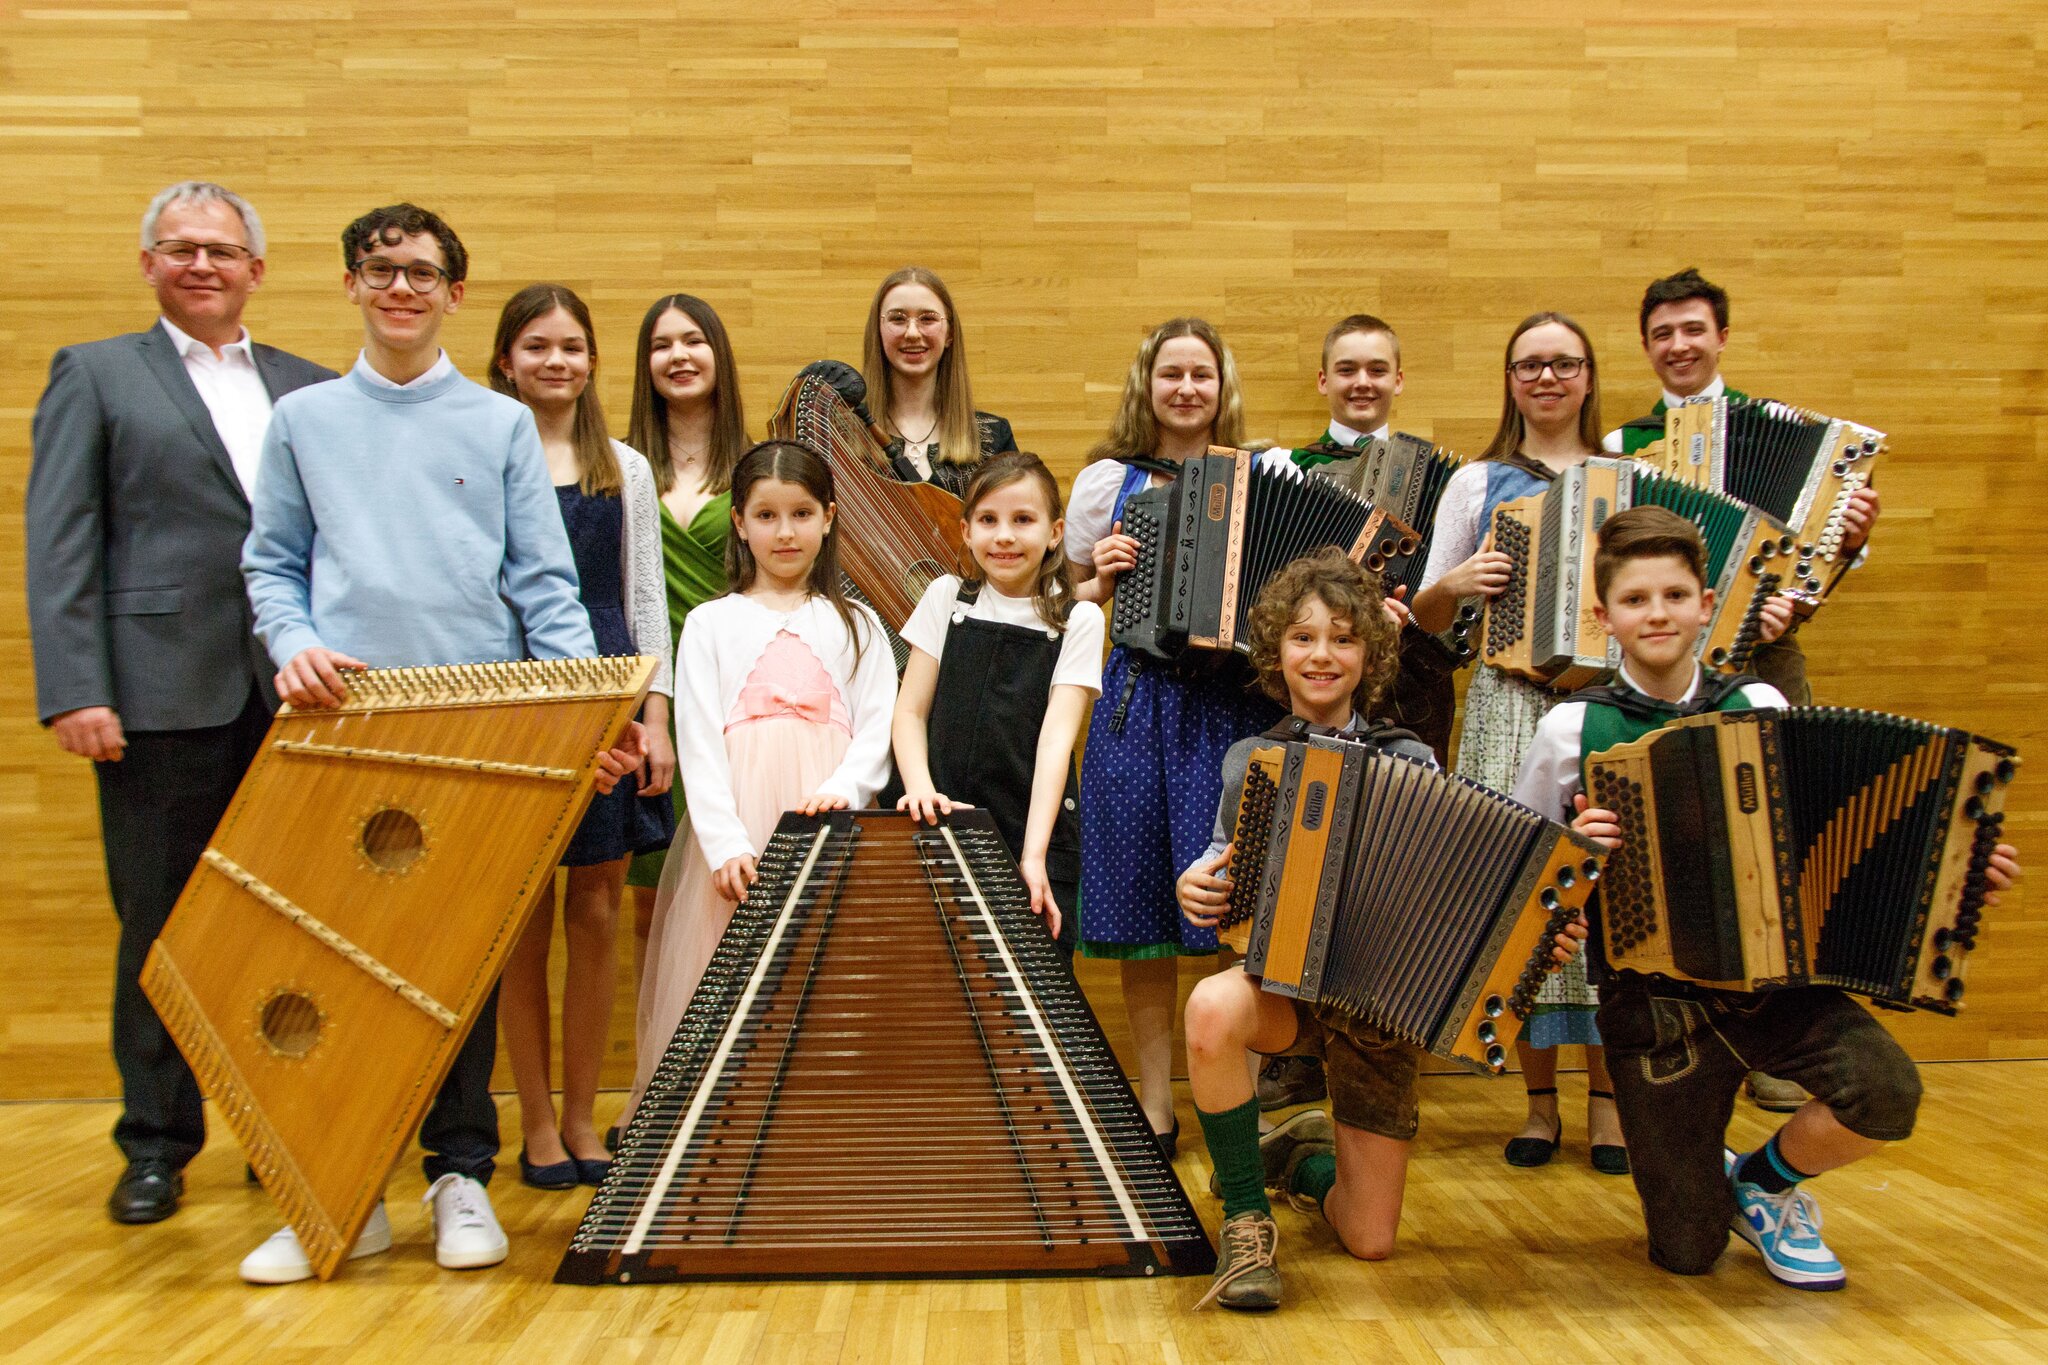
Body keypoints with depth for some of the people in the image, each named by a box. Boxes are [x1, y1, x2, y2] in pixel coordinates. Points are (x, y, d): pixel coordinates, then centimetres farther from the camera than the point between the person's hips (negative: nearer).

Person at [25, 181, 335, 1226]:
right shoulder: (94, 374, 8)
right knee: (160, 926, 5)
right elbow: (59, 544, 0)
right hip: (164, 697, -2)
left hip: (295, 695, 3)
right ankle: (157, 1147, 18)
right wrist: (74, 691, -10)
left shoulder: (309, 388, 16)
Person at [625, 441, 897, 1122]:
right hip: (739, 836, 0)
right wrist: (728, 843, -11)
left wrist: (842, 787, -15)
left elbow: (879, 727, 6)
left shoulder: (856, 624, 16)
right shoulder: (711, 624, 12)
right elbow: (697, 742, 2)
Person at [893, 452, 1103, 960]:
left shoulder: (1077, 620, 1)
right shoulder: (947, 598, 7)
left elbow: (1057, 734, -9)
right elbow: (910, 711, 6)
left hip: (1036, 837, -1)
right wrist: (920, 788, -14)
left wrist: (1034, 854, -20)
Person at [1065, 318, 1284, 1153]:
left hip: (1240, 701, -1)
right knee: (1143, 900, 3)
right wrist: (1103, 580, -5)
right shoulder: (1107, 482, 9)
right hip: (1142, 702, 1)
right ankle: (1154, 1100, 16)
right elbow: (1073, 599, 15)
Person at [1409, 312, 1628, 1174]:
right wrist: (1452, 583, -9)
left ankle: (1608, 1095, 12)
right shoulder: (1477, 483, 12)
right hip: (1512, 705, 0)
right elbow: (1426, 618, 11)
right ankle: (1539, 1100, 12)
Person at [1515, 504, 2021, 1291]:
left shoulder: (1758, 708, 1)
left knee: (1885, 1091, -27)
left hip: (1771, 974, 2)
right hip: (1653, 999, -2)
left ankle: (1765, 1182, 7)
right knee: (1686, 1254, -1)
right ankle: (1703, 1173, 38)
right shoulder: (1573, 731, -6)